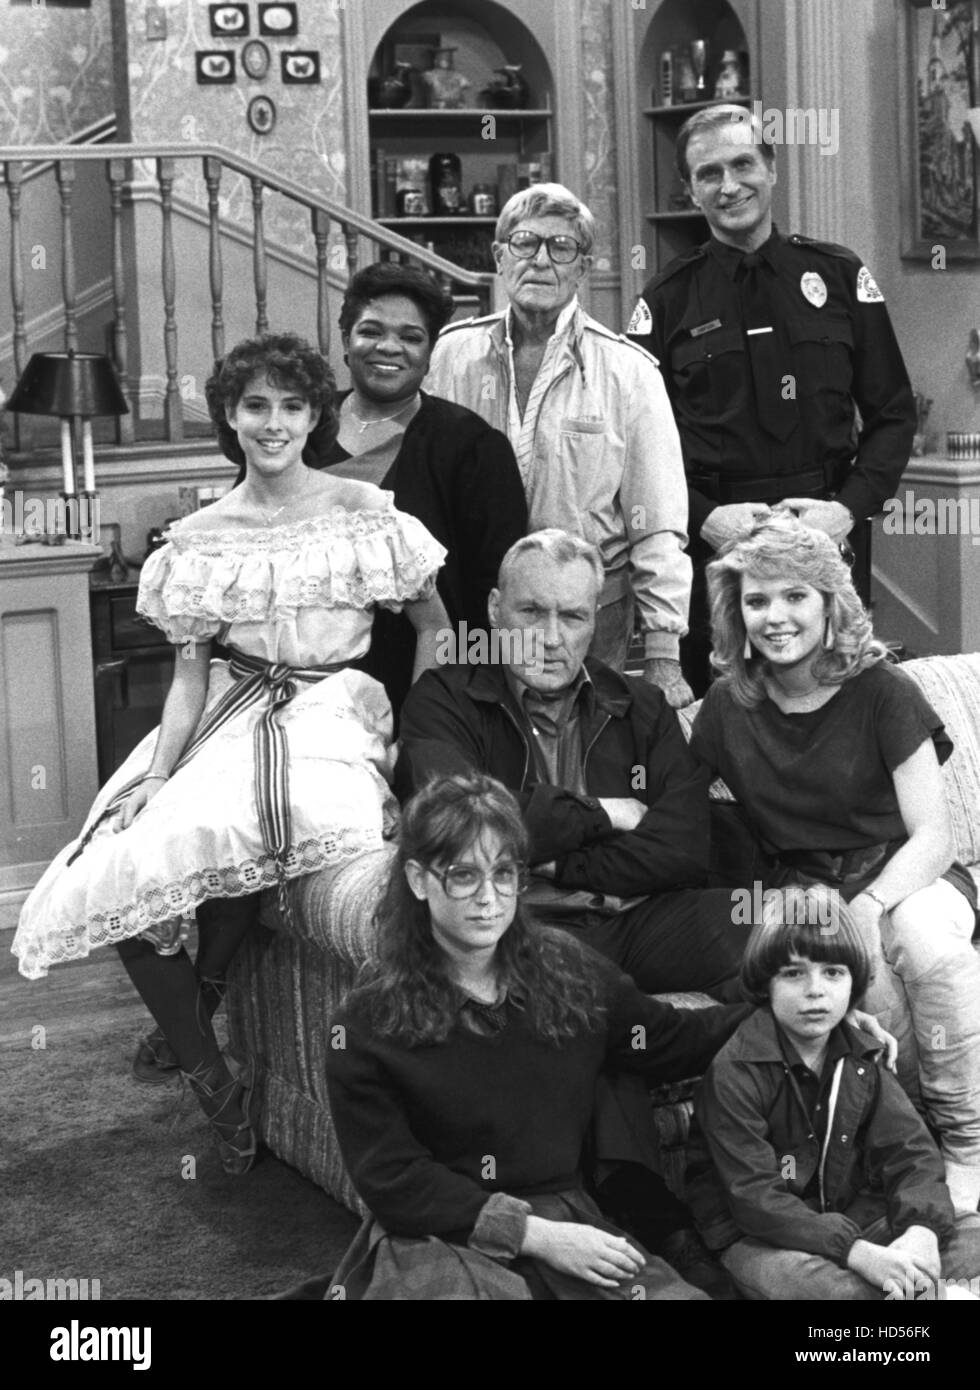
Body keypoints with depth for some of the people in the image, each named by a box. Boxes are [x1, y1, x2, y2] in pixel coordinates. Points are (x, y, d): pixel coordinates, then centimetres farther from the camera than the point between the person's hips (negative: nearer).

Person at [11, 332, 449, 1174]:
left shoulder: (366, 513, 1)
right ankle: (212, 1082, -3)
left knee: (224, 829, -34)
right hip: (230, 722, 3)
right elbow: (189, 677, 6)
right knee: (123, 868, -20)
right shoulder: (200, 540, 7)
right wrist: (155, 777, -6)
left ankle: (197, 1005, -2)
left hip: (332, 714, -3)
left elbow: (435, 622, 9)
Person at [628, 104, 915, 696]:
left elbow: (893, 413, 6)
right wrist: (704, 516, -14)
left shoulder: (839, 275, 6)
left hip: (830, 534, 1)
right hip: (712, 537, -1)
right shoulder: (668, 299, 4)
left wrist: (850, 507, -9)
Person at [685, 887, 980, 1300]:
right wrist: (857, 1252, -33)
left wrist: (921, 1231, -26)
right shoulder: (734, 1072, -16)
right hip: (760, 1241, -6)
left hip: (853, 1222, 6)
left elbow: (912, 1151, -4)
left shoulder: (858, 1061, 3)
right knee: (797, 1276, -39)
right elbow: (754, 1196, -22)